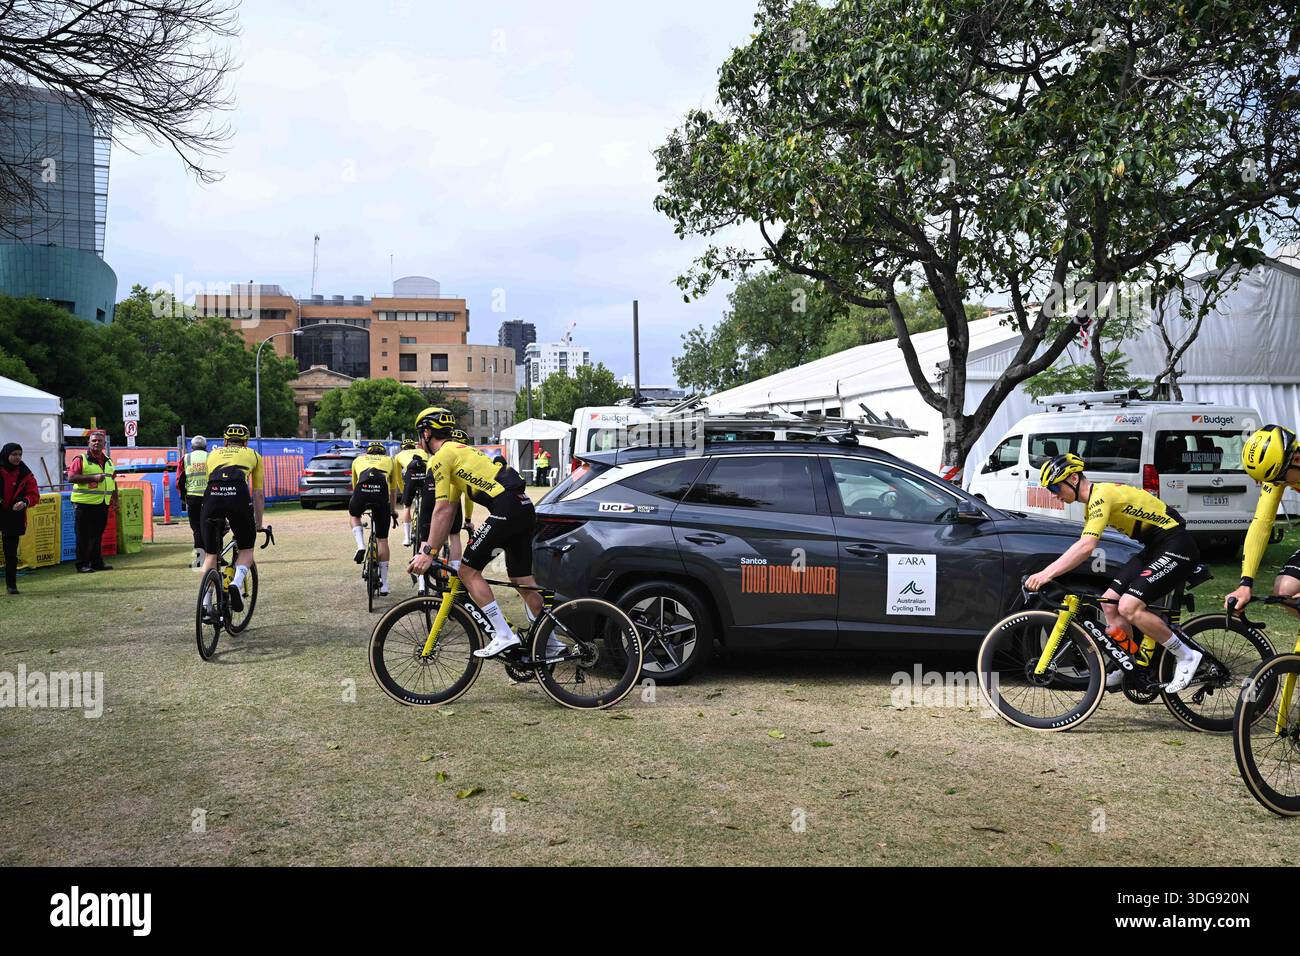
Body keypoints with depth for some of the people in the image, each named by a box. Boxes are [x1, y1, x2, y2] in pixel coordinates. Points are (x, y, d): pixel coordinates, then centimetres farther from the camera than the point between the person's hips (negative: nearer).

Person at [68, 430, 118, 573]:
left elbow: (113, 482, 23)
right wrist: (93, 478, -21)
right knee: (84, 535, -1)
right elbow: (71, 477, -14)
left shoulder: (108, 461, 16)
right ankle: (82, 564, 4)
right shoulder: (81, 459, -4)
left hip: (103, 504, 6)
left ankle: (97, 562, 19)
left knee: (98, 534, 12)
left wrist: (115, 500, 17)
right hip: (85, 503, -6)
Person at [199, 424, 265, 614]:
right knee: (246, 549, 17)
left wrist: (219, 518, 47)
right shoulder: (253, 455, 28)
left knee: (210, 554, 16)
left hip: (212, 495, 2)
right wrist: (258, 524, 40)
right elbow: (258, 494, 30)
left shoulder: (213, 454, 33)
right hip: (238, 495, -2)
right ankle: (237, 583, -10)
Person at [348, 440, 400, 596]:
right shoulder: (390, 461, 34)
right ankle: (384, 584, 19)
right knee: (383, 540, 14)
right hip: (381, 494, 0)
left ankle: (361, 547, 13)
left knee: (353, 515, 37)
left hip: (362, 491, 0)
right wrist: (393, 511, 54)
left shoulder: (358, 460, 35)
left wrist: (360, 504, 58)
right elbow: (393, 490, 41)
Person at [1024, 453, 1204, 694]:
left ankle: (1186, 656, -4)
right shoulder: (1092, 502, 10)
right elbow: (1084, 548, 14)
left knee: (1129, 607, -21)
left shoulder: (1101, 495, -21)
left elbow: (1086, 547, -33)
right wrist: (1050, 573, 6)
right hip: (1154, 548, 10)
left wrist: (1047, 573, -37)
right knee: (1109, 602, 6)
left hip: (1176, 547, -10)